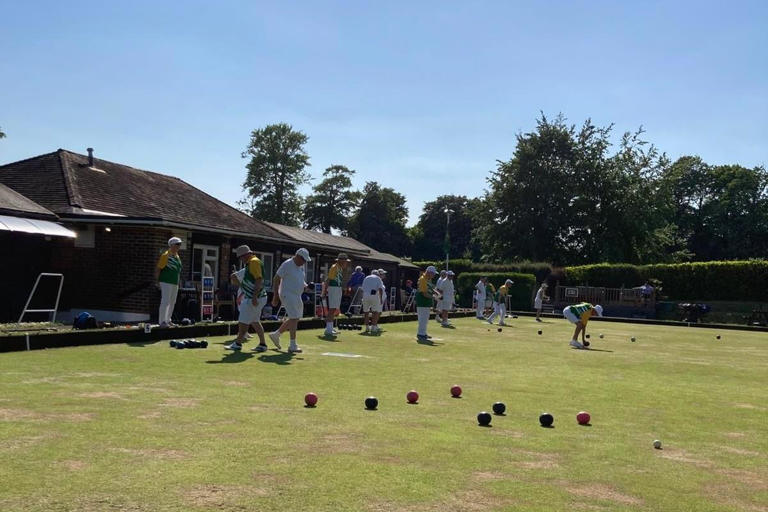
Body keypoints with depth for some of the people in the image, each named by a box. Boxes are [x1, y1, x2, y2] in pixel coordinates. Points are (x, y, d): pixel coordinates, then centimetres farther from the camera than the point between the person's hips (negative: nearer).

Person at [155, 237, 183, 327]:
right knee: (165, 301, -9)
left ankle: (168, 320, 20)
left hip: (175, 283, 9)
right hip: (166, 282, -9)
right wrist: (157, 281, -14)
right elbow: (158, 268, -11)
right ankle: (162, 321, -7)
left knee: (172, 302, 12)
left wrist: (178, 282, 18)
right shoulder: (165, 255, -9)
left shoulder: (177, 256, 15)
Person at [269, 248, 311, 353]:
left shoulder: (301, 266, 11)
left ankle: (276, 335, 28)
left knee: (294, 318, 12)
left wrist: (305, 284, 1)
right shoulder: (287, 265, -13)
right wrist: (275, 296, -13)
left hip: (297, 295, 9)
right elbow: (277, 279, -11)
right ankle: (293, 346, -10)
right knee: (294, 318, -13)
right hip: (288, 295, -9)